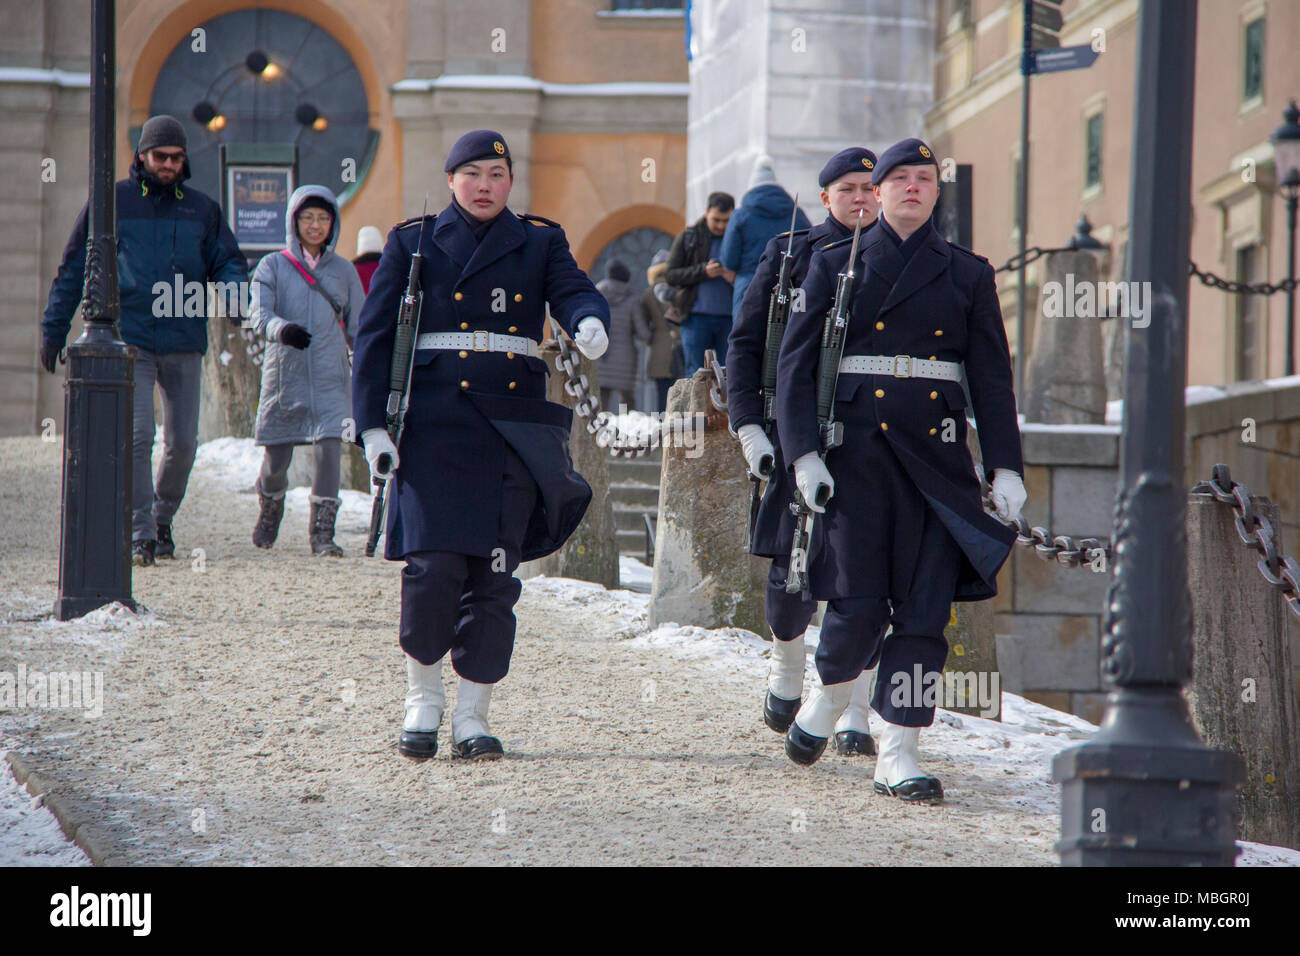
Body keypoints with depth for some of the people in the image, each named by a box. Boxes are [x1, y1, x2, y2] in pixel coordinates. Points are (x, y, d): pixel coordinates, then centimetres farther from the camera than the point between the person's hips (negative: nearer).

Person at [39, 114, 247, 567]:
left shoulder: (201, 209, 12)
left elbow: (227, 263, 15)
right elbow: (73, 269, 8)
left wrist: (235, 299, -8)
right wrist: (54, 329, 6)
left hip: (184, 343, 3)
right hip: (129, 339, -3)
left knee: (182, 443, 4)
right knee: (136, 437, -13)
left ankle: (163, 518, 25)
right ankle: (141, 533, -11)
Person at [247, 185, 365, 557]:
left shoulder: (344, 271, 10)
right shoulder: (273, 266, 3)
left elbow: (358, 329, 16)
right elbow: (259, 313, -12)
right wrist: (280, 328, -34)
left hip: (331, 378, 1)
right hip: (284, 374, -1)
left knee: (329, 449, -15)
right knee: (275, 459, 7)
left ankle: (322, 531, -8)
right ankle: (270, 508, 37)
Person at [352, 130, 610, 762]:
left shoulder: (540, 243, 13)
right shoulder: (413, 243, 9)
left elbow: (573, 291, -7)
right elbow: (374, 337, 5)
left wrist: (590, 322, -32)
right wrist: (373, 424, -5)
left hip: (513, 426, 2)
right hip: (433, 424, -2)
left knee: (494, 576, -1)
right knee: (434, 566, -11)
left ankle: (472, 716, 8)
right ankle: (423, 698, 8)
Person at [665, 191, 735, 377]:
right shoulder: (687, 237, 6)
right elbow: (671, 275, 1)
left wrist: (735, 278, -13)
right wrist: (703, 271, -13)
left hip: (728, 319, 1)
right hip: (697, 317, -1)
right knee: (696, 373, -5)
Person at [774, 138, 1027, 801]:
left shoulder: (967, 274, 12)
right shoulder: (835, 267, 8)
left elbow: (993, 376, 9)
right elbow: (796, 365, 3)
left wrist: (1005, 467, -1)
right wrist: (803, 452, -8)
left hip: (937, 458, 2)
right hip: (858, 456, -2)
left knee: (925, 609, -3)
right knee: (860, 605, -7)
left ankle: (897, 756, 2)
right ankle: (827, 697, 23)